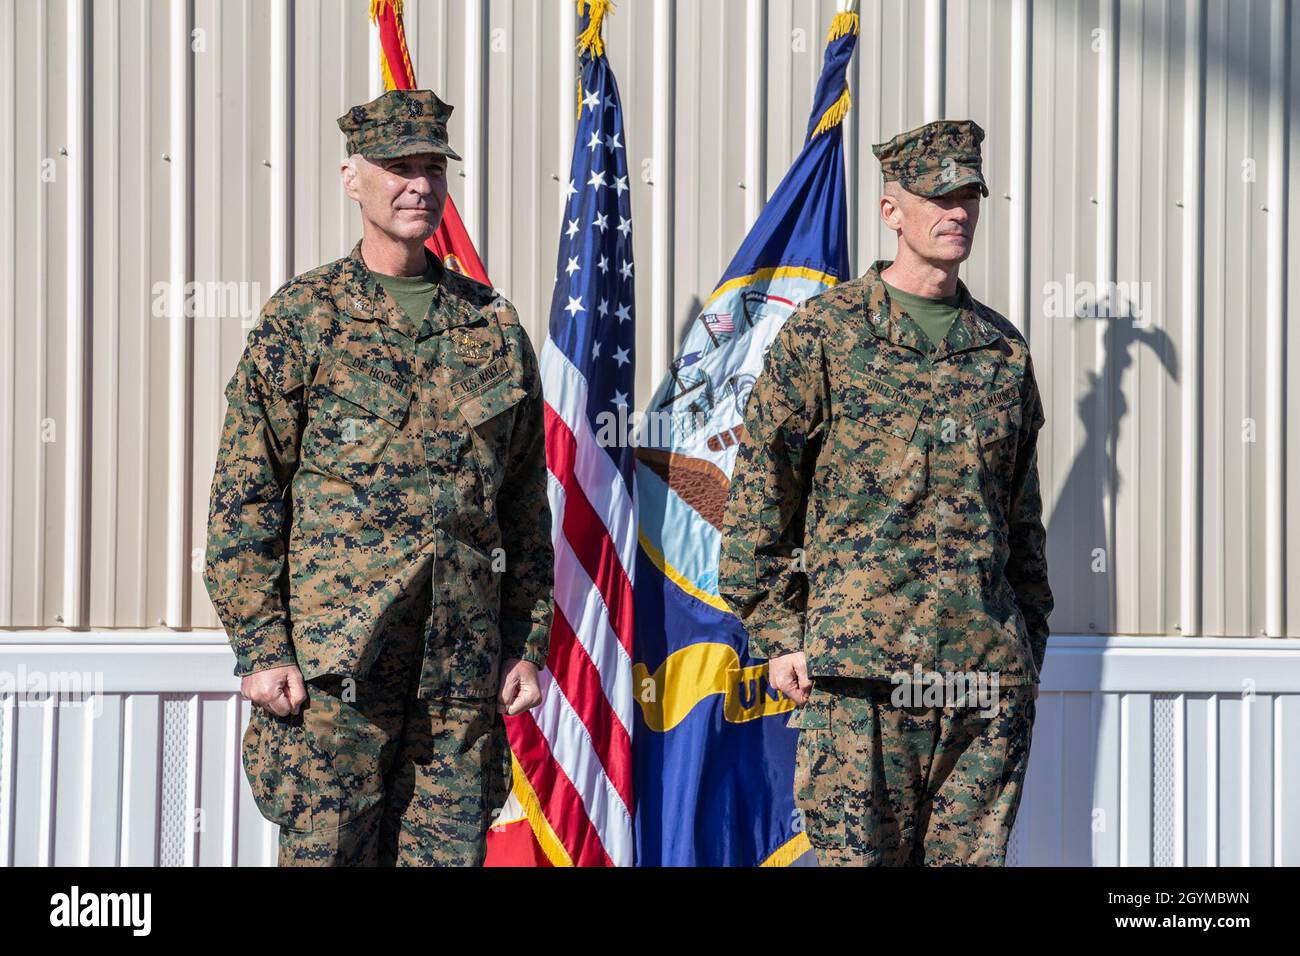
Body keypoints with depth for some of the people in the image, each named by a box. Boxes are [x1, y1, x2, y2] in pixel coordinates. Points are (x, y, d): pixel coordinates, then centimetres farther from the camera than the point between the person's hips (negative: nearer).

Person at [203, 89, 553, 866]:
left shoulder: (495, 327, 12)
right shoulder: (301, 320, 1)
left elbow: (529, 504, 15)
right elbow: (243, 500, -1)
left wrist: (529, 644, 9)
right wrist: (260, 648, -8)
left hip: (463, 670, 3)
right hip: (333, 662, -3)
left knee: (450, 852, 6)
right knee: (327, 850, -1)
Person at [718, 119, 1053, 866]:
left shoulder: (1004, 350, 14)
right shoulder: (825, 333, 1)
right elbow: (760, 490, 1)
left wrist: (1031, 639, 17)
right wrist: (778, 633, -4)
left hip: (991, 668, 4)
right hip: (861, 667, -4)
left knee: (974, 855, 6)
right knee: (856, 853, -3)